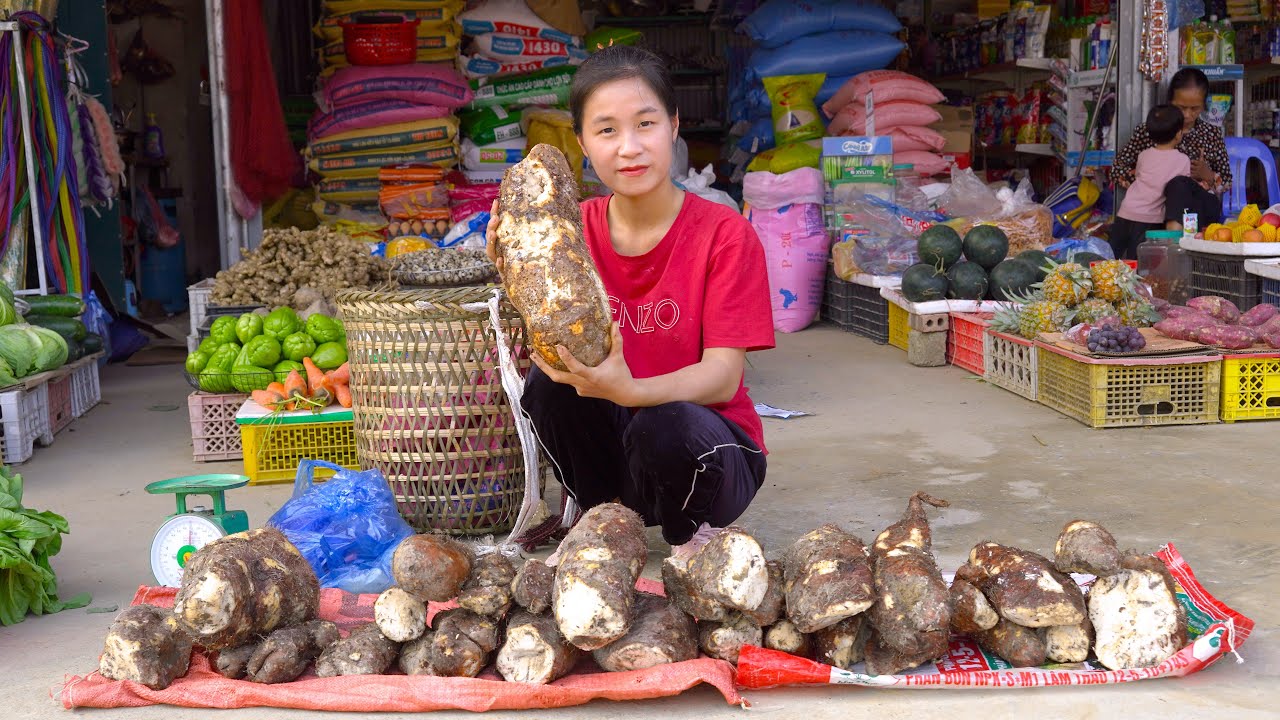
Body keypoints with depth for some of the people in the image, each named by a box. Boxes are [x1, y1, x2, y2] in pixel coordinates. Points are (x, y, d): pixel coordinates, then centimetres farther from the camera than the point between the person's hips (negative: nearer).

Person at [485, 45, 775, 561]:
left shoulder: (724, 234, -14)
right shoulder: (578, 230, -3)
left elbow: (723, 376, -21)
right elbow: (558, 343, -14)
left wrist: (630, 391, -40)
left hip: (707, 450, -3)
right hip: (609, 447, 3)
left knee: (663, 427, -35)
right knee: (549, 381, -24)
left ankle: (691, 541, -1)